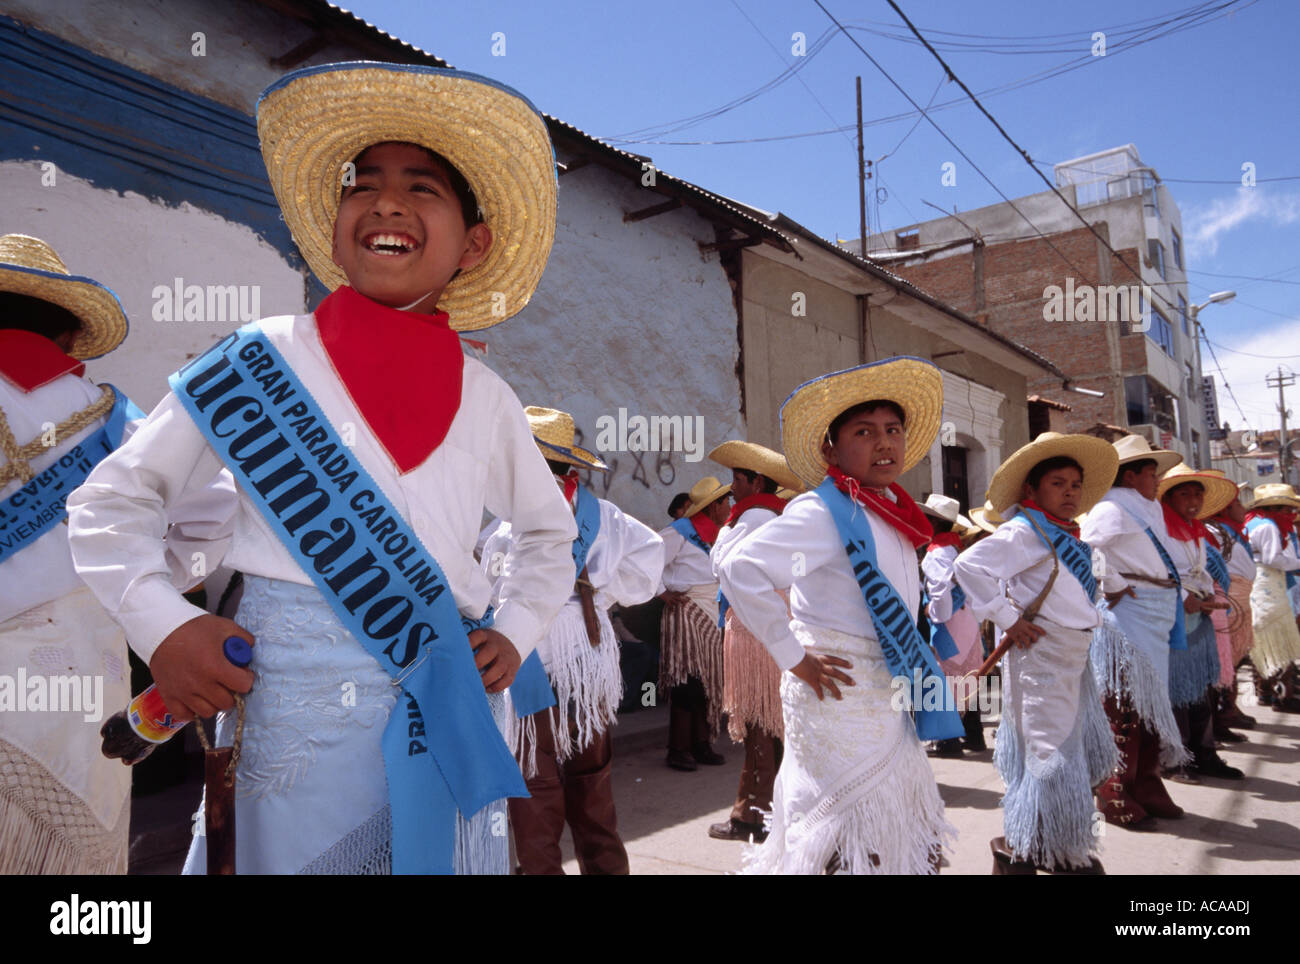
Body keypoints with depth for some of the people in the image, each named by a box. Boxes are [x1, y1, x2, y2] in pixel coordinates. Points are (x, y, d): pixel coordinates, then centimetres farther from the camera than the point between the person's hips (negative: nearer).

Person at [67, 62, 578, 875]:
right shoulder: (263, 360, 2)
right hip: (296, 695, -2)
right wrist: (162, 624, -7)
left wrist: (516, 632, 9)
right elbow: (113, 500, 7)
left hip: (454, 706, 3)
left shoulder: (486, 397, 9)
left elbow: (550, 531, 23)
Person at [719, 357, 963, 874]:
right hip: (840, 697, -9)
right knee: (858, 850, 1)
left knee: (913, 844, 18)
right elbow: (739, 568, -30)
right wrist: (792, 656, -24)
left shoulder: (893, 513, 9)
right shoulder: (821, 512, -18)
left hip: (888, 705, 9)